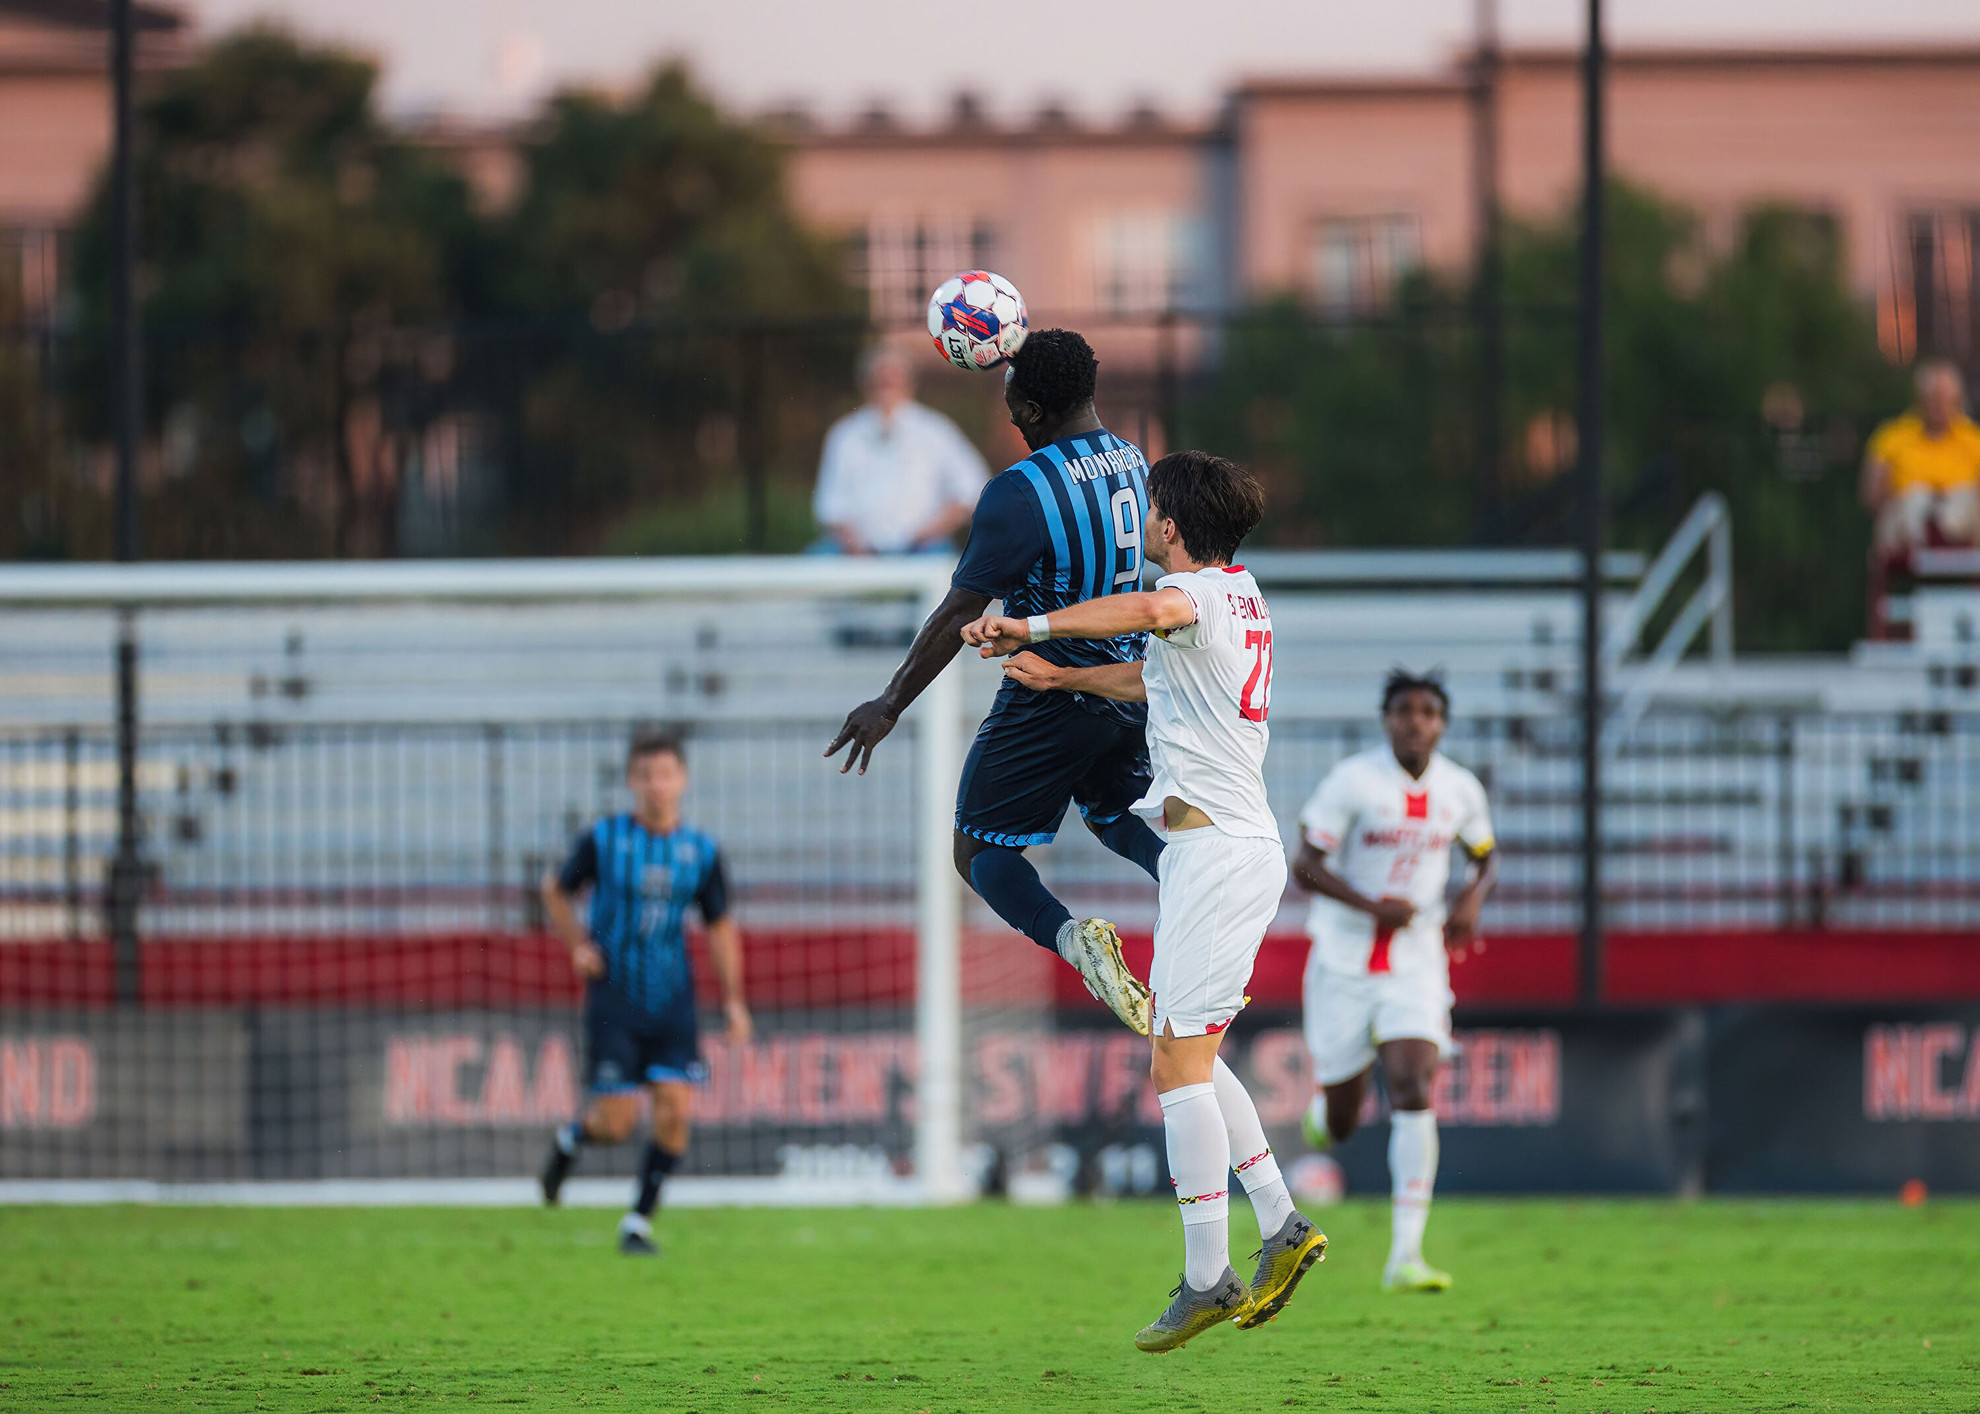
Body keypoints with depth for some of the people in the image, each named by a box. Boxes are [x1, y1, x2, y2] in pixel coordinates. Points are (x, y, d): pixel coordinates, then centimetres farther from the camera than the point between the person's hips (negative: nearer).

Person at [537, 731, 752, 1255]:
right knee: (617, 1123, -8)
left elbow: (720, 926, 12)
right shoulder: (603, 840, -4)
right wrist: (578, 945, -4)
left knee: (673, 1113, -9)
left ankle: (638, 1221, 6)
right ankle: (571, 1139, 28)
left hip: (672, 1001, 2)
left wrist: (733, 1000, 5)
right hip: (614, 998, -2)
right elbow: (557, 891, 12)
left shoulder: (701, 852, 3)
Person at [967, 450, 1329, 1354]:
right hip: (1245, 846, 10)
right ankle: (1281, 1227, 13)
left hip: (1215, 852, -10)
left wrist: (1028, 626, -37)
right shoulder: (1240, 591, 18)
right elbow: (1154, 679, 36)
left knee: (1179, 1063, -10)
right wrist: (1058, 677, 41)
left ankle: (1207, 1278, -12)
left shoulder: (1200, 592, -12)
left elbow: (1147, 611, -39)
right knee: (1186, 1054, 17)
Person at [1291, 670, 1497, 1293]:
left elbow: (1485, 853, 18)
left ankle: (1405, 1258, -19)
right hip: (1344, 962, -2)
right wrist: (1371, 906, -25)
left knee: (1415, 1095, -18)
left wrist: (1473, 898, -4)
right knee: (1340, 1125, 7)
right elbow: (1305, 865, -12)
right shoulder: (1353, 780, -13)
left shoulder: (1460, 790, 0)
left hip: (1416, 966, 2)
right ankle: (1324, 1101, 49)